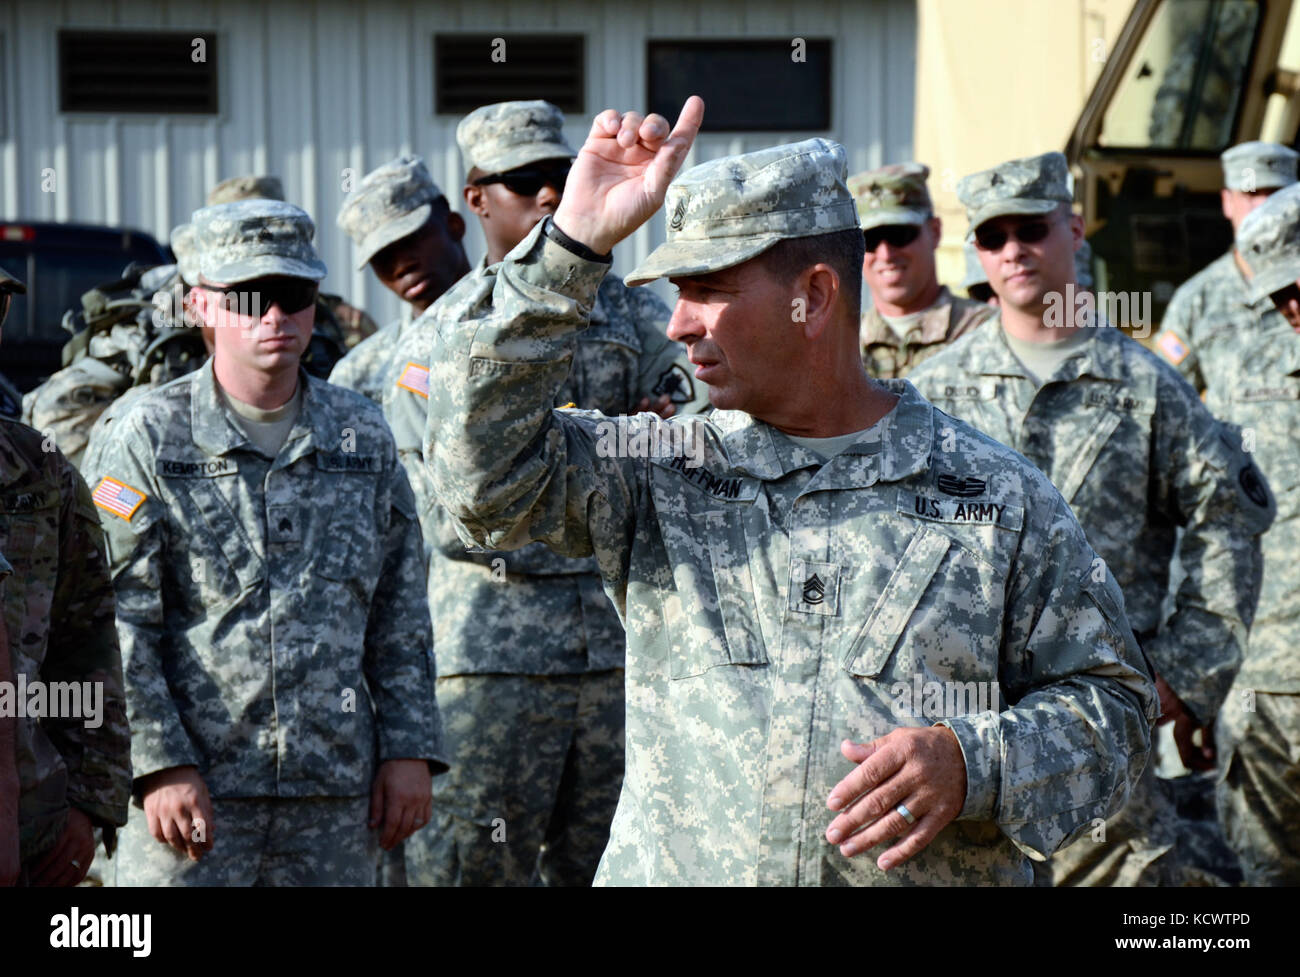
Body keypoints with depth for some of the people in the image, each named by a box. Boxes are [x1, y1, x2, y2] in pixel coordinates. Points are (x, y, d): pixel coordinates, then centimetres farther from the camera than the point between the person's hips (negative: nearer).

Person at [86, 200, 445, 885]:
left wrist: (409, 751, 6)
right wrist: (160, 765, -12)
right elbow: (118, 624, -5)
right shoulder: (149, 437, -1)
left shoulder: (364, 437, 11)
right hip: (192, 787, -3)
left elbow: (401, 617, 13)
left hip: (338, 791, 3)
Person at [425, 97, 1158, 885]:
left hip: (933, 869, 0)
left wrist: (971, 765, -14)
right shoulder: (653, 474, 4)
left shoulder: (1000, 500, 2)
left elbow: (1110, 703, 4)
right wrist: (574, 243, -13)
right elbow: (483, 470, -11)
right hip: (672, 866, 1)